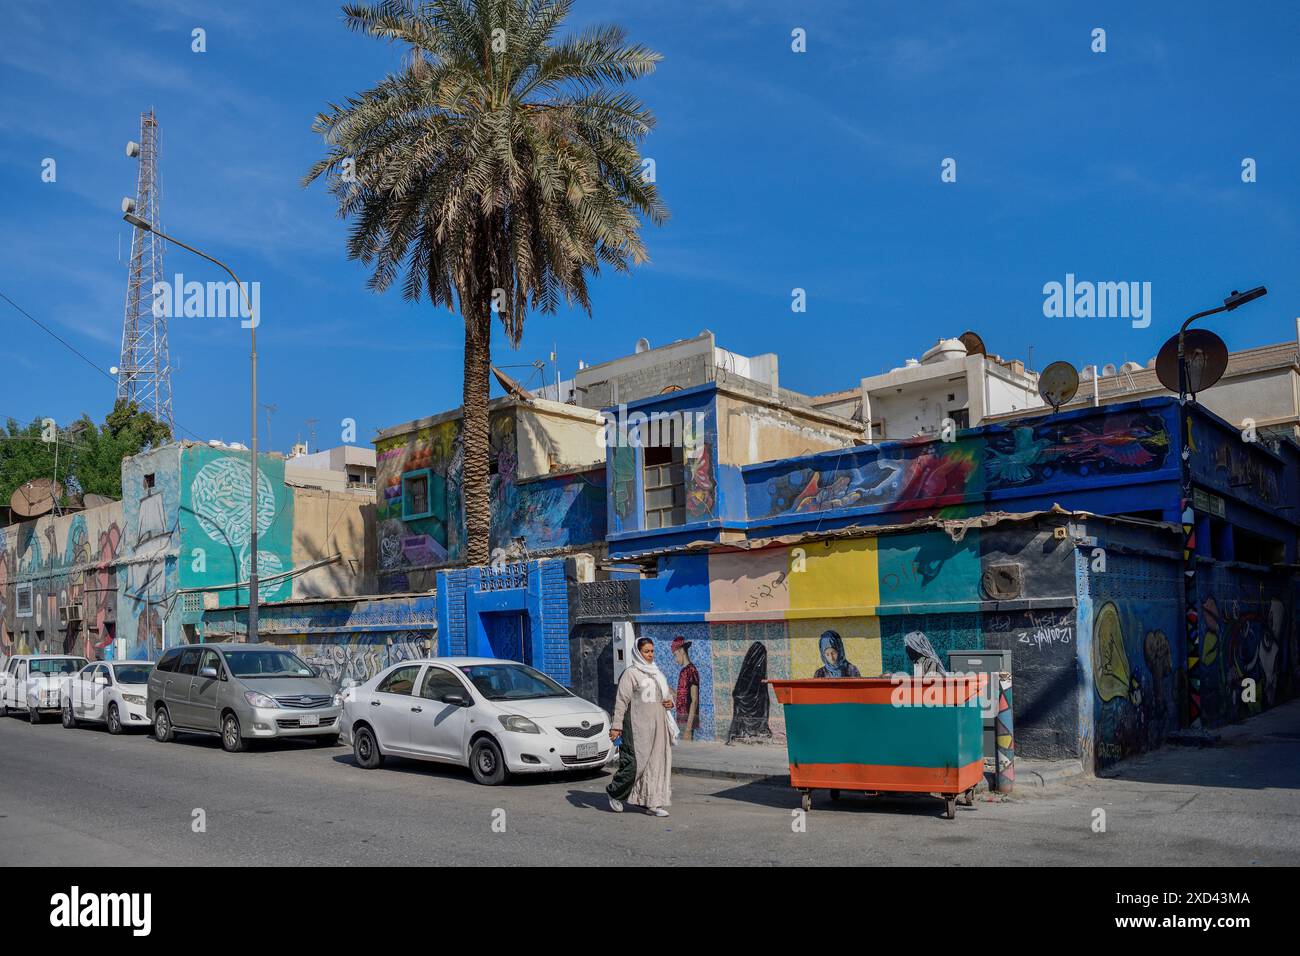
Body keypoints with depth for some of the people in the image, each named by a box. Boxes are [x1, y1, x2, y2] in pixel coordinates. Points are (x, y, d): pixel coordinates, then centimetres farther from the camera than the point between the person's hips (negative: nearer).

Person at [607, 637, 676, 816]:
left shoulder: (656, 673, 17)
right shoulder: (631, 673, -5)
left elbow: (667, 694, 28)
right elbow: (621, 700, -11)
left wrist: (670, 702, 4)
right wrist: (616, 725, -17)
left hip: (658, 727, 7)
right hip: (638, 727, -7)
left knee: (657, 763, 4)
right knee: (635, 762, -7)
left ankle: (653, 803, 8)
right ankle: (614, 791, 16)